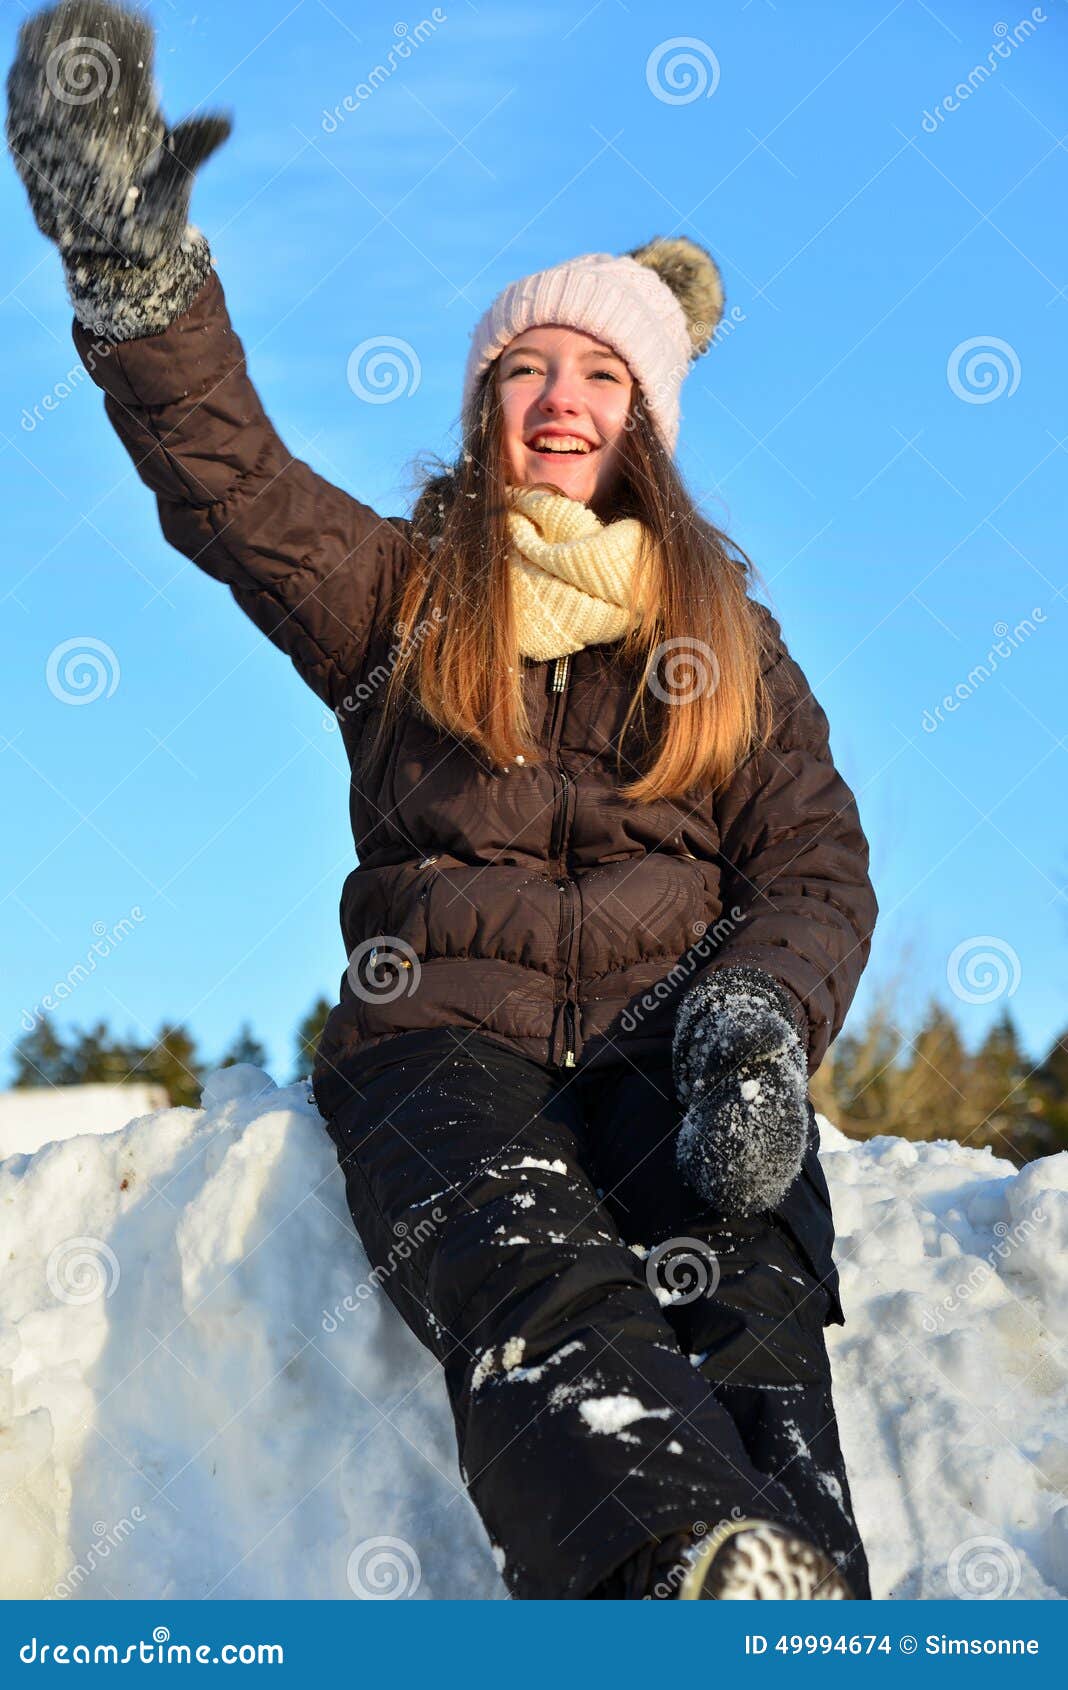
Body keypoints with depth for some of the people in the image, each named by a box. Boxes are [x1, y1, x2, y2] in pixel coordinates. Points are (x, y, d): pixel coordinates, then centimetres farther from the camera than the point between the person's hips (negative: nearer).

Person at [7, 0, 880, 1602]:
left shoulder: (729, 641, 22)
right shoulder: (398, 595, 19)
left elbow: (818, 870, 13)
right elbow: (223, 473, 1)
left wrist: (760, 1019, -10)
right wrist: (134, 258, -16)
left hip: (667, 1037, 1)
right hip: (444, 1032, -1)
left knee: (745, 1306, -33)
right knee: (537, 1289, -37)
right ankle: (713, 1591, -64)